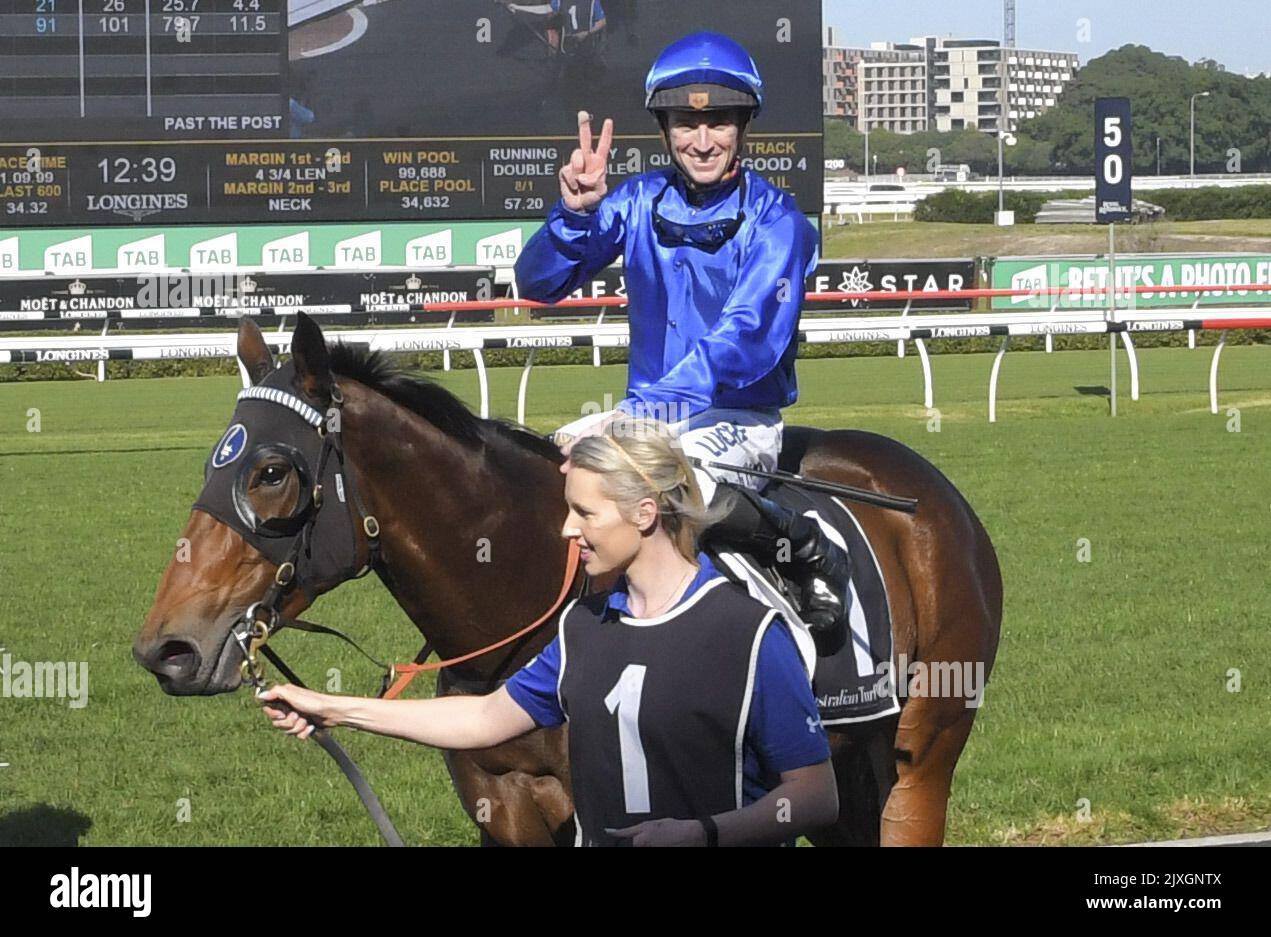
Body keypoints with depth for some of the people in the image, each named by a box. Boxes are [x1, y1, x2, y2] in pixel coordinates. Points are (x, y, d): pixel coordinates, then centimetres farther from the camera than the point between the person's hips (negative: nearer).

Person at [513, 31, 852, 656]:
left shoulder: (775, 221, -10)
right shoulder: (639, 203, 5)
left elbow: (745, 342, -24)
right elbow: (538, 285, 1)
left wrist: (642, 412, -34)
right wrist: (575, 214, -20)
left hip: (741, 422, -6)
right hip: (648, 413, 6)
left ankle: (809, 551, -17)